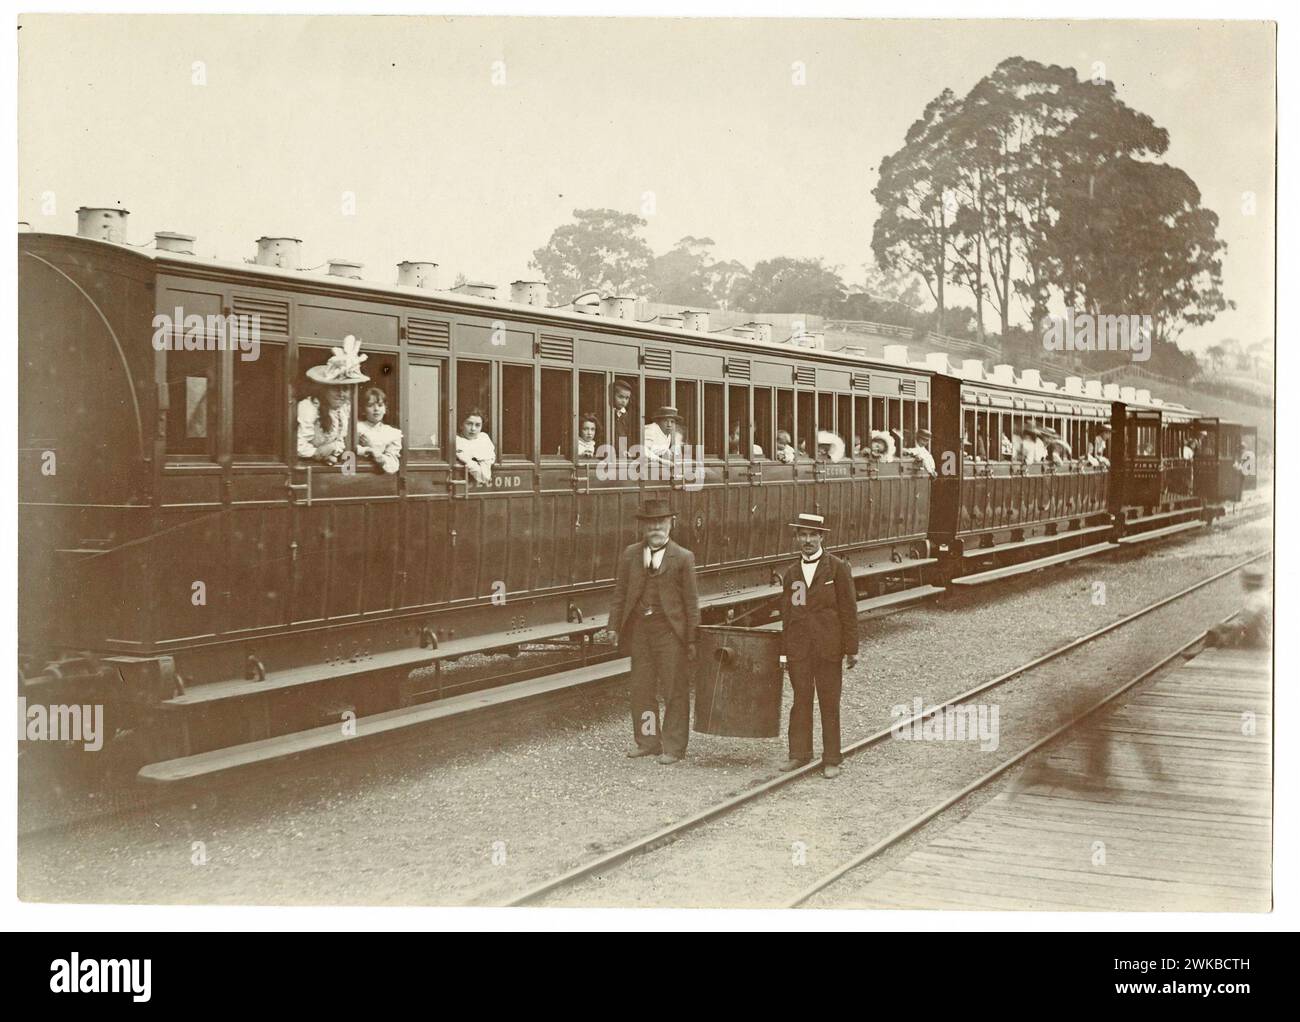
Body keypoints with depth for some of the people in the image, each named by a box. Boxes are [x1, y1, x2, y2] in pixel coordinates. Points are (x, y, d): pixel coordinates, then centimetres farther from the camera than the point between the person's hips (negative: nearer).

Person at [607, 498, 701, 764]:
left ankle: (673, 747, 12)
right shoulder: (630, 555, 9)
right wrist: (614, 626, 1)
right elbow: (620, 592, 10)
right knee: (640, 688, 9)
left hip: (670, 631, -3)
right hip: (638, 629, 3)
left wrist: (692, 639, -4)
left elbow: (690, 600, -1)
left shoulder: (683, 558, -1)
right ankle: (647, 741, 23)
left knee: (674, 690, 2)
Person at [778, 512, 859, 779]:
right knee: (801, 701, 6)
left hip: (828, 647, -3)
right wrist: (784, 651, 10)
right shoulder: (791, 574, 11)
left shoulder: (837, 568, -1)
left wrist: (851, 649, -7)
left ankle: (831, 760, 10)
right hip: (798, 649, 3)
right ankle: (799, 754, 16)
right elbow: (786, 614, 13)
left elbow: (849, 610, -3)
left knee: (829, 704, 3)